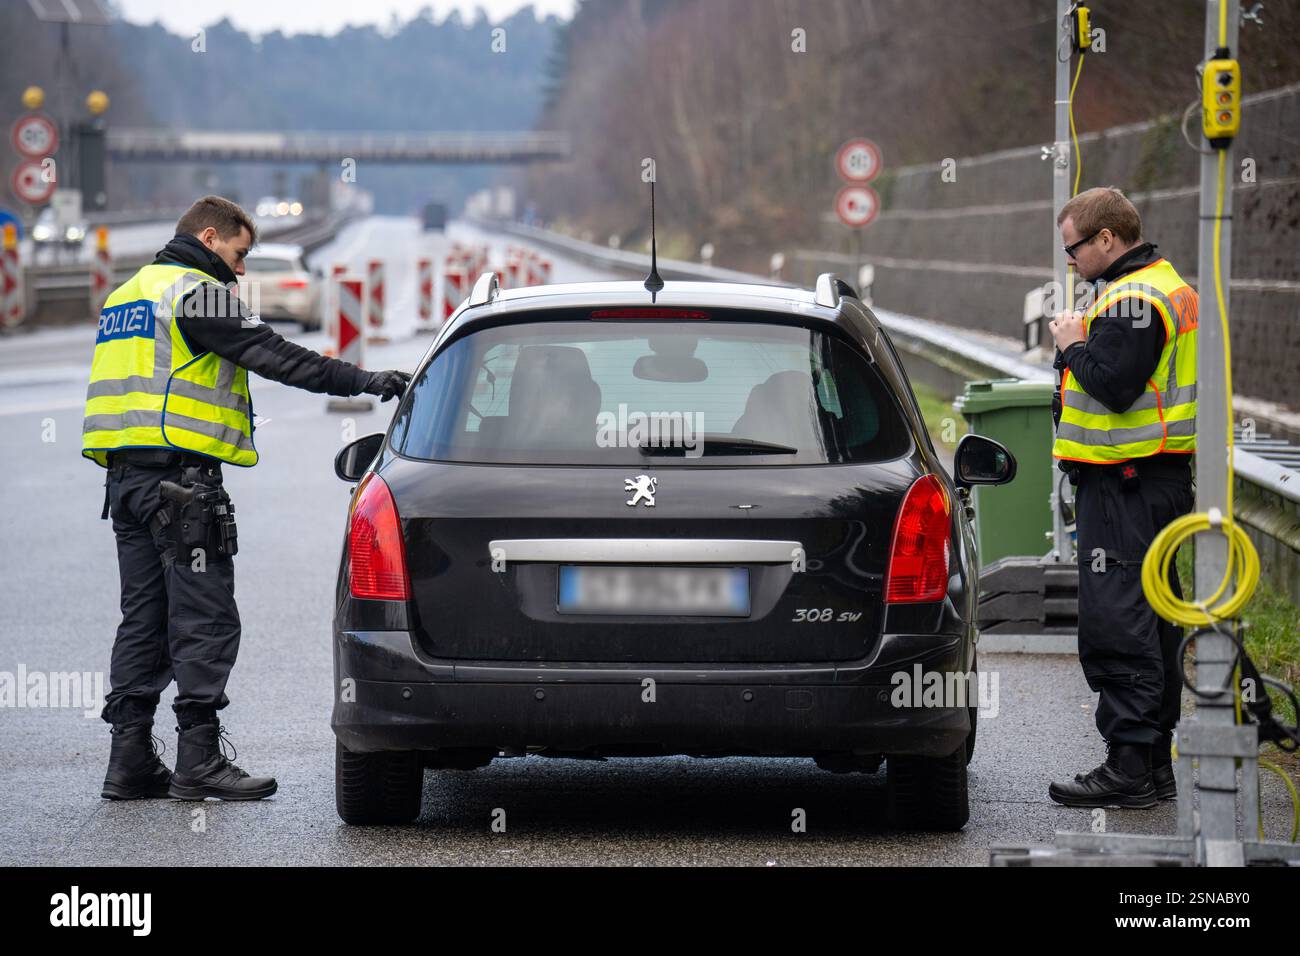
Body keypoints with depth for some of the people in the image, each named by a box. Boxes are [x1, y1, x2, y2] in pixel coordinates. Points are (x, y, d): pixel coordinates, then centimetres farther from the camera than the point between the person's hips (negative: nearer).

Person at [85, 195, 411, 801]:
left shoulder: (126, 296, 23)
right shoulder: (199, 292, -7)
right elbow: (273, 357, -12)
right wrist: (362, 381, -9)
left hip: (125, 476, 9)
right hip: (180, 475, -9)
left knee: (143, 618, 10)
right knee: (204, 620, -7)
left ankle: (130, 759, 9)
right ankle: (198, 759, -10)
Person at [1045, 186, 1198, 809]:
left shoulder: (1130, 300, -16)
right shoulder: (1166, 286, 18)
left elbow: (1113, 385, -25)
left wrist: (1073, 346, -10)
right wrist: (1080, 346, 13)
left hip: (1124, 487, -11)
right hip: (1162, 478, 11)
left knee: (1115, 624, -10)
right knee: (1150, 623, 14)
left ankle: (1129, 768, -11)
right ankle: (1155, 766, 19)